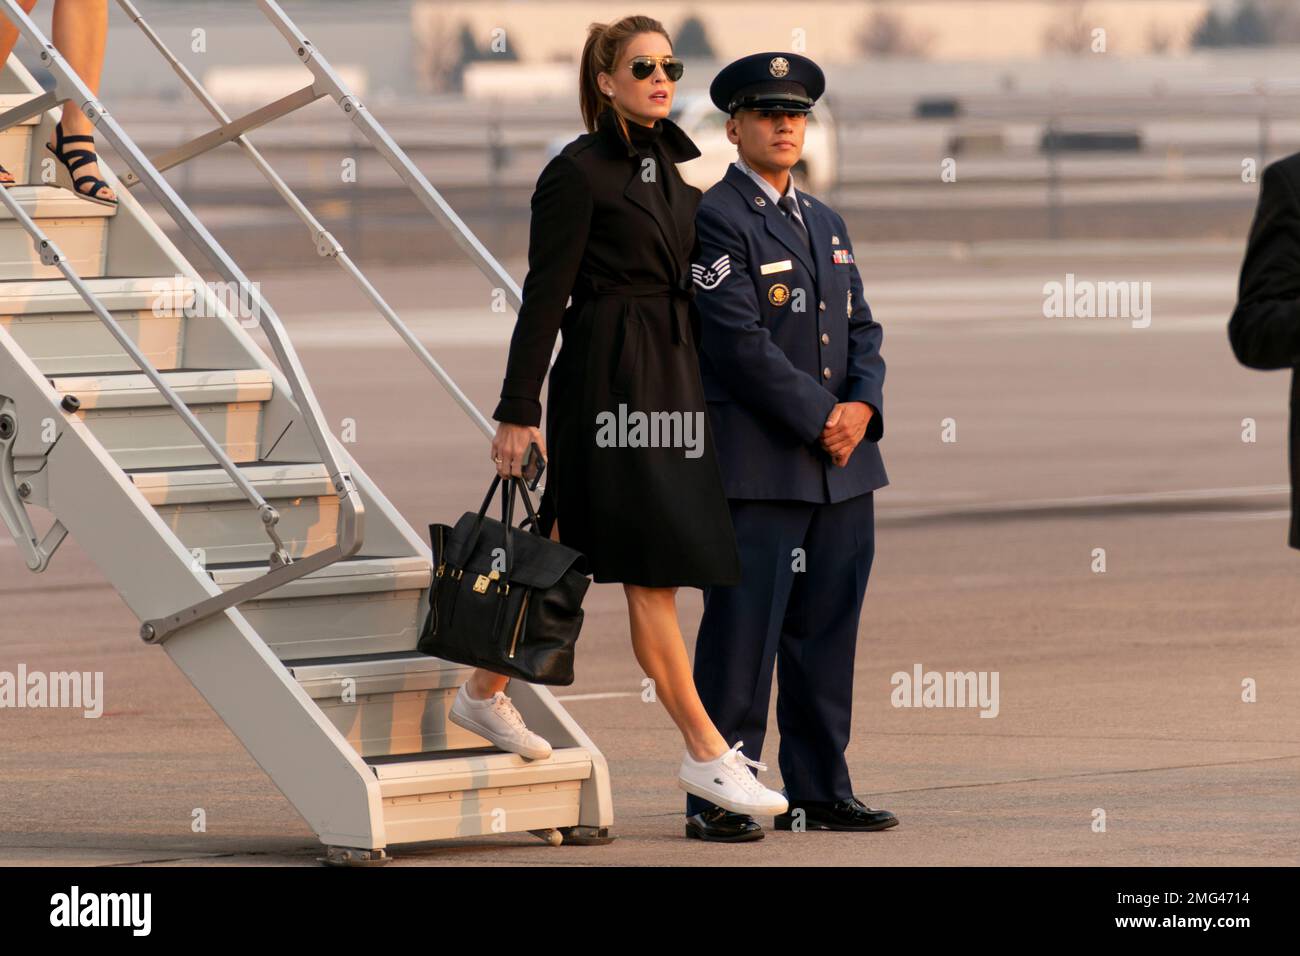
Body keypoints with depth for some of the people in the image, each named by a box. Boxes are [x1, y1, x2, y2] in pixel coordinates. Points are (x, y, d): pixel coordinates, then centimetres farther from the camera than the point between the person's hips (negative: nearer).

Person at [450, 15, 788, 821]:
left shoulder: (675, 165, 14)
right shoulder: (579, 171, -9)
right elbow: (545, 295, -11)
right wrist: (519, 411, -12)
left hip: (670, 374, 8)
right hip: (609, 376, -8)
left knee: (568, 550, 15)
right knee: (653, 568, -6)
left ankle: (485, 694, 29)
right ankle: (706, 753, -5)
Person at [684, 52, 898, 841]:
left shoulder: (825, 222, 19)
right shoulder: (714, 219, -6)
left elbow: (862, 329, 16)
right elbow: (741, 343, -14)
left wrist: (862, 407, -4)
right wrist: (819, 419, -13)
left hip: (843, 461, 7)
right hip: (757, 465, -7)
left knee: (827, 633, 8)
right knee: (743, 630, -7)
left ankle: (822, 791, 14)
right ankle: (720, 798, -4)